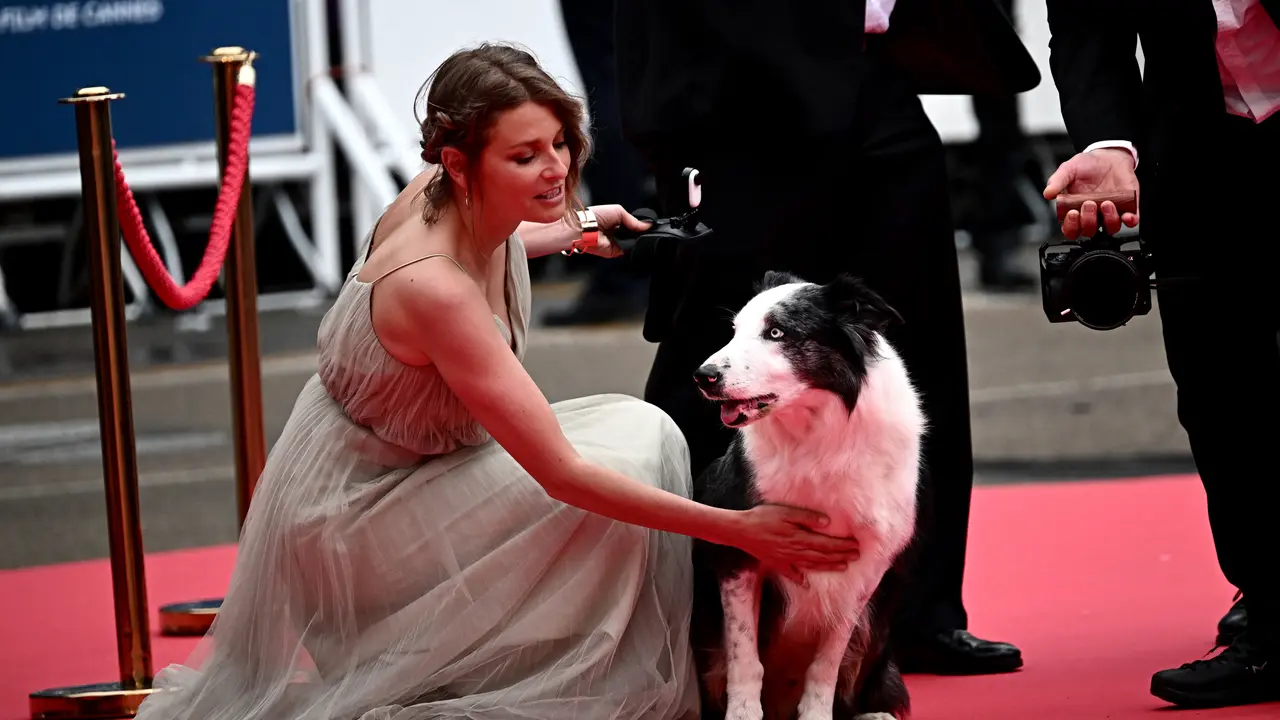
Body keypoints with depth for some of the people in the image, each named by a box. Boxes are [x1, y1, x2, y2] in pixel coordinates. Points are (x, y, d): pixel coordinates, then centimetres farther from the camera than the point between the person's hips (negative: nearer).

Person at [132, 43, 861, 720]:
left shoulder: (444, 195, -12)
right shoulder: (437, 290, -36)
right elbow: (561, 475, -32)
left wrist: (577, 230, 22)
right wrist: (739, 529, -30)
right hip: (353, 514, -9)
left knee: (639, 437, -2)